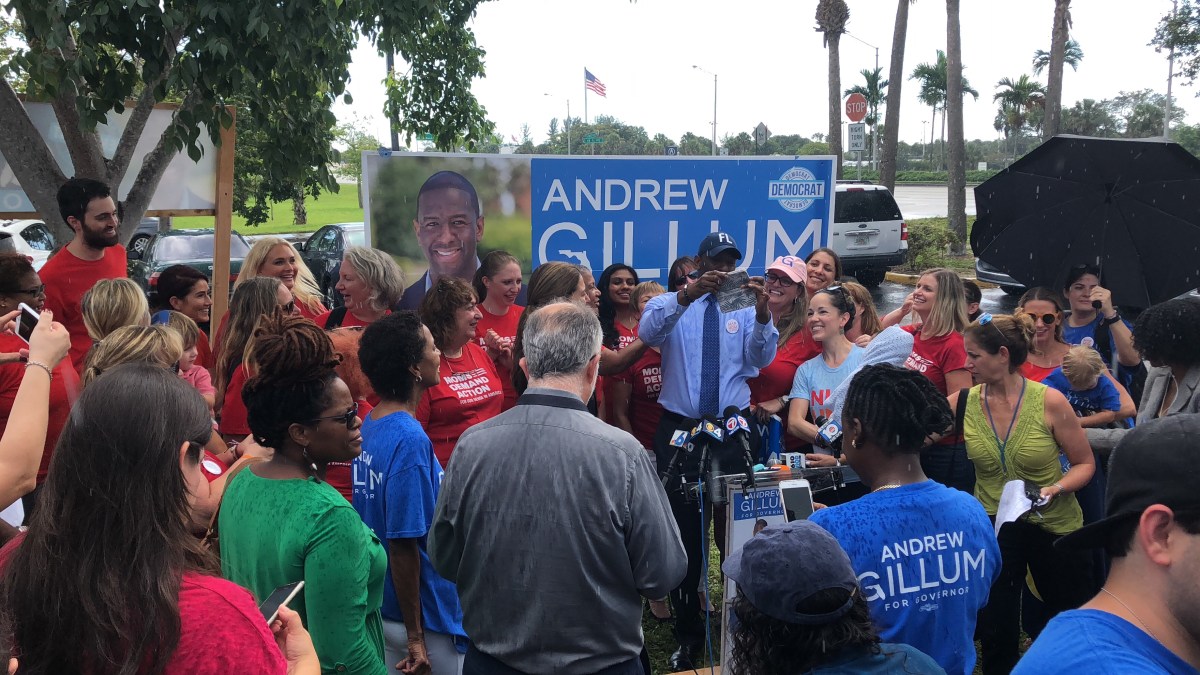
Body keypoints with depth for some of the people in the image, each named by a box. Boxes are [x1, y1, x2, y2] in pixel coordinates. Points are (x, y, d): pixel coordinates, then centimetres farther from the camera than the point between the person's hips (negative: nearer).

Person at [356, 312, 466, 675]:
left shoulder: (370, 425, 1)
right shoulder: (409, 440, -24)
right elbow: (403, 545, -24)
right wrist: (415, 635, -18)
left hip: (382, 608, 8)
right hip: (424, 615, -8)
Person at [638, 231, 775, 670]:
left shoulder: (745, 309, 5)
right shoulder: (670, 304, 2)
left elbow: (761, 358, -12)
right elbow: (647, 331, -21)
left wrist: (763, 312, -31)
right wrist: (688, 294, -35)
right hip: (679, 428, -1)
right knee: (682, 529, 5)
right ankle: (687, 631, 19)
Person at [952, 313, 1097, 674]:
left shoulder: (1050, 401, -16)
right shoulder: (965, 402, -9)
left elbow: (1085, 463, -7)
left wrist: (1054, 489, -24)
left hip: (1054, 524, -1)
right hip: (994, 524, 2)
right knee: (995, 630, 6)